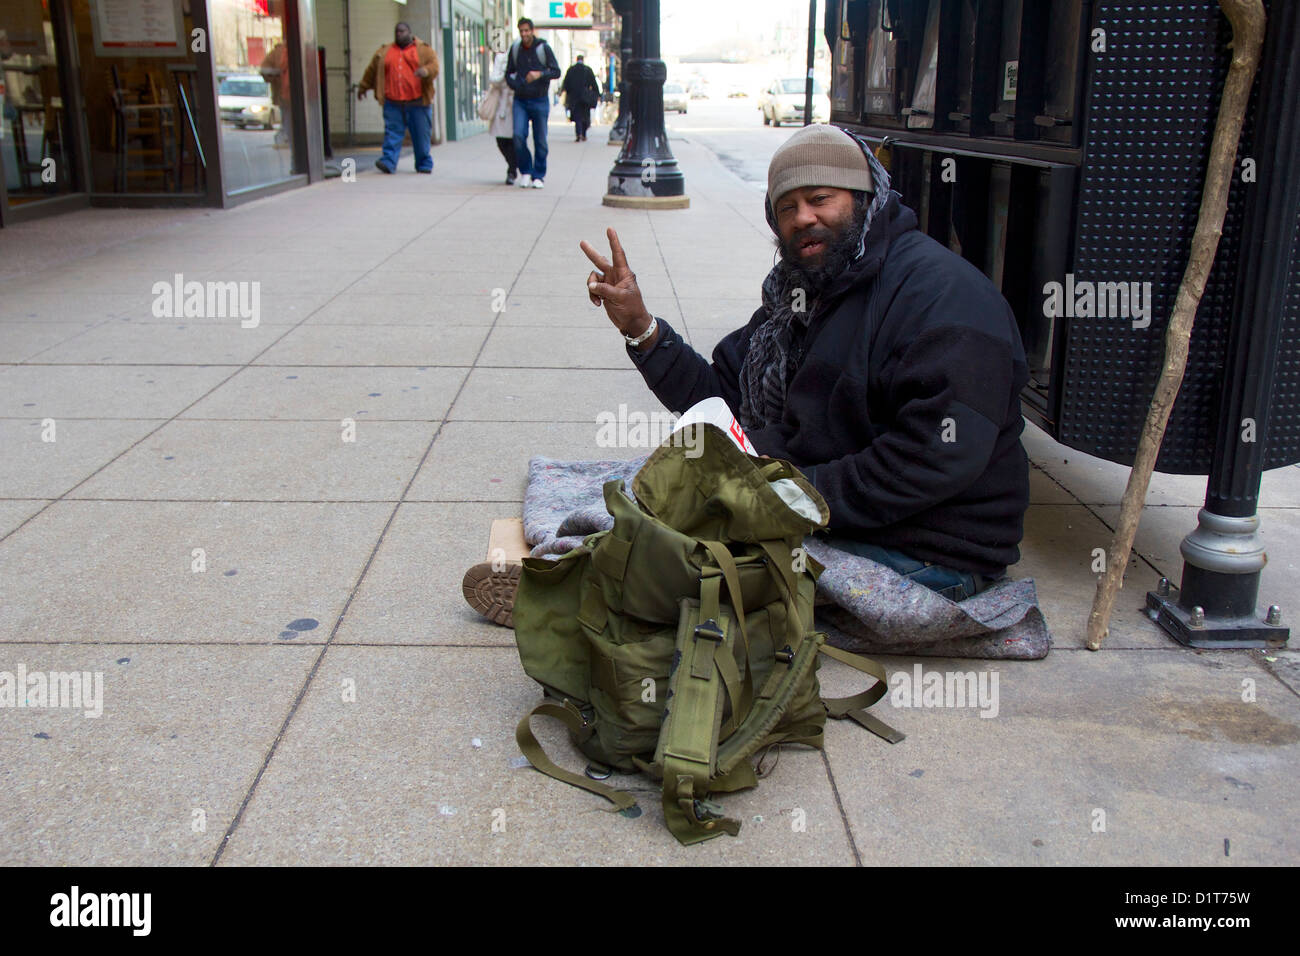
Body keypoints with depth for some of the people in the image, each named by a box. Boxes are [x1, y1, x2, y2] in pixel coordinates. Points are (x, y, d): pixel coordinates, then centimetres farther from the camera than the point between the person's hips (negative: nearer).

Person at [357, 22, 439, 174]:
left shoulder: (424, 50, 8)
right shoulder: (384, 52, 16)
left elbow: (434, 65, -5)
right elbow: (371, 70, 24)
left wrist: (426, 70, -28)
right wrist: (362, 88, 29)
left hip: (418, 102, -2)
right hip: (393, 103, 2)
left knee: (421, 136, 2)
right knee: (392, 133, -7)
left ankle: (424, 164, 13)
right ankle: (388, 162, -12)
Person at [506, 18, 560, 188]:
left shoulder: (544, 48, -4)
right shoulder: (515, 48, 5)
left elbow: (556, 72, -7)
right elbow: (509, 73, 15)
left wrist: (540, 74, -24)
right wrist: (514, 85, -6)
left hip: (540, 101, -2)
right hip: (520, 101, 2)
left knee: (540, 141, 1)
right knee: (518, 135, -14)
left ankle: (538, 176, 15)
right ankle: (525, 171, 4)